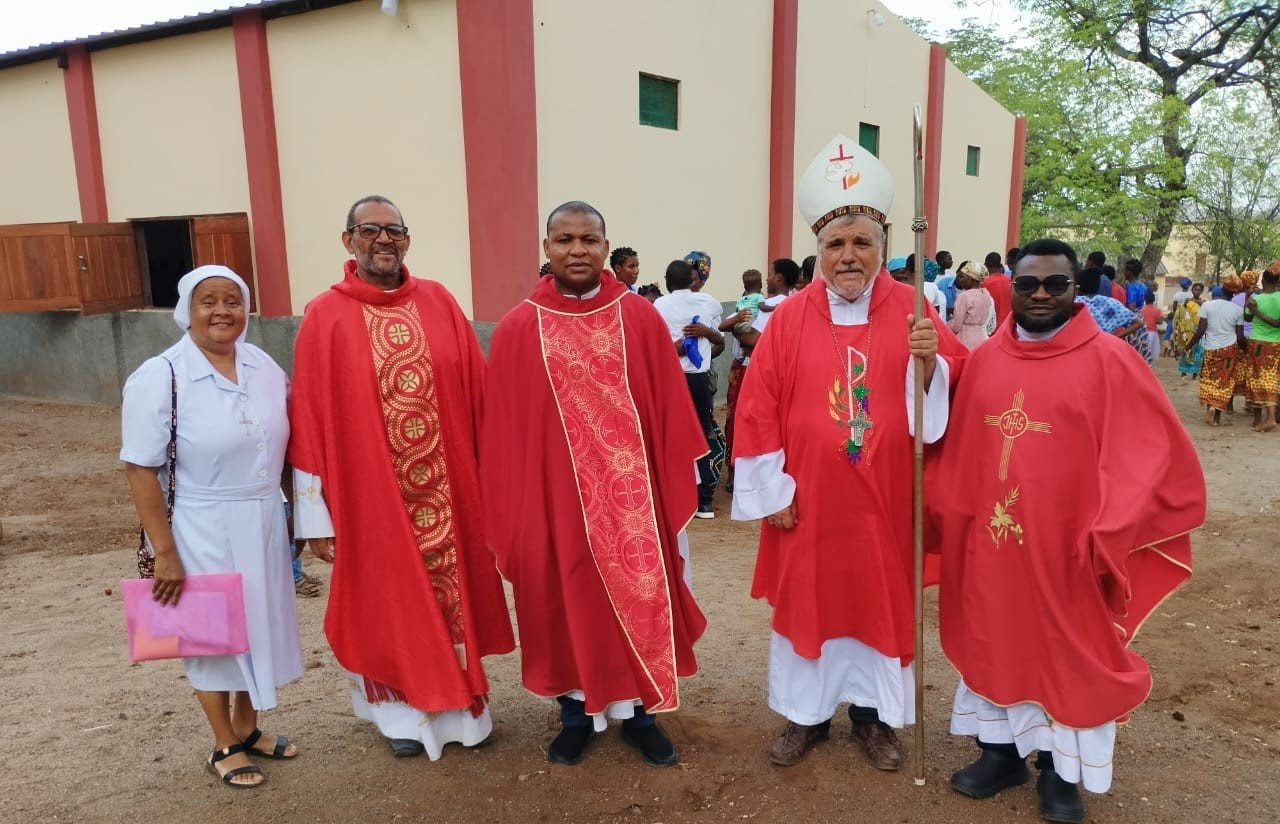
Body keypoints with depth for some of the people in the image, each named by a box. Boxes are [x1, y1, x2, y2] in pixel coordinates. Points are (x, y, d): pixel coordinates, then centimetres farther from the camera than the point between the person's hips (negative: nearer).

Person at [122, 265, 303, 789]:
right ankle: (225, 746, 30)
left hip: (263, 525, 5)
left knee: (260, 625, 17)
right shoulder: (159, 377, -15)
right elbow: (140, 469, -15)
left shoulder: (264, 367, 1)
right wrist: (164, 552, -16)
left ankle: (248, 729, 38)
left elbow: (286, 443, 10)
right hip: (202, 532, -5)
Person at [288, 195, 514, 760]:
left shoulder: (439, 302, 2)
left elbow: (477, 393, 4)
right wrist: (315, 513, -8)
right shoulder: (325, 317, -6)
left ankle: (462, 704, 34)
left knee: (453, 590, 14)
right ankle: (401, 712, 33)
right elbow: (311, 419, -7)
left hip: (447, 484, 3)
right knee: (387, 598, 12)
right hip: (371, 490, -2)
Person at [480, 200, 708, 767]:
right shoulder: (517, 330, -3)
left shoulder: (642, 320, -1)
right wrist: (508, 508, -2)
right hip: (553, 496, 0)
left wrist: (676, 489, 0)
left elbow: (670, 412, 1)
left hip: (631, 495, 1)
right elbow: (502, 431, -1)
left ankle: (638, 711, 31)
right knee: (565, 604, 12)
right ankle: (576, 713, 33)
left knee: (639, 600, 10)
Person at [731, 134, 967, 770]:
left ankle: (874, 715, 32)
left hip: (882, 498, 1)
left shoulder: (910, 310, -1)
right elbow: (758, 409, -5)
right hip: (809, 497, 0)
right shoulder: (790, 318, -4)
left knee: (880, 600, 12)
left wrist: (930, 361, -24)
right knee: (807, 597, 11)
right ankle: (806, 713, 30)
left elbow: (951, 389, -2)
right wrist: (772, 490, -6)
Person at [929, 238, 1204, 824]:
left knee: (1067, 655, 12)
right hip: (990, 541, 3)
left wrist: (1106, 533, -15)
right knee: (996, 643, 15)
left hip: (1066, 551, -3)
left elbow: (1155, 453, -9)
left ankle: (1061, 771, 32)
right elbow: (958, 447, 8)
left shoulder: (1110, 360, -8)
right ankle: (1001, 752, 35)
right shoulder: (984, 359, 3)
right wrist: (944, 512, 1)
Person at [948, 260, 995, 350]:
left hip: (966, 340, -7)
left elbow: (956, 325, -10)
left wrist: (944, 326, 7)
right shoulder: (988, 296, 8)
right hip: (983, 338, 7)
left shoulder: (964, 296, -12)